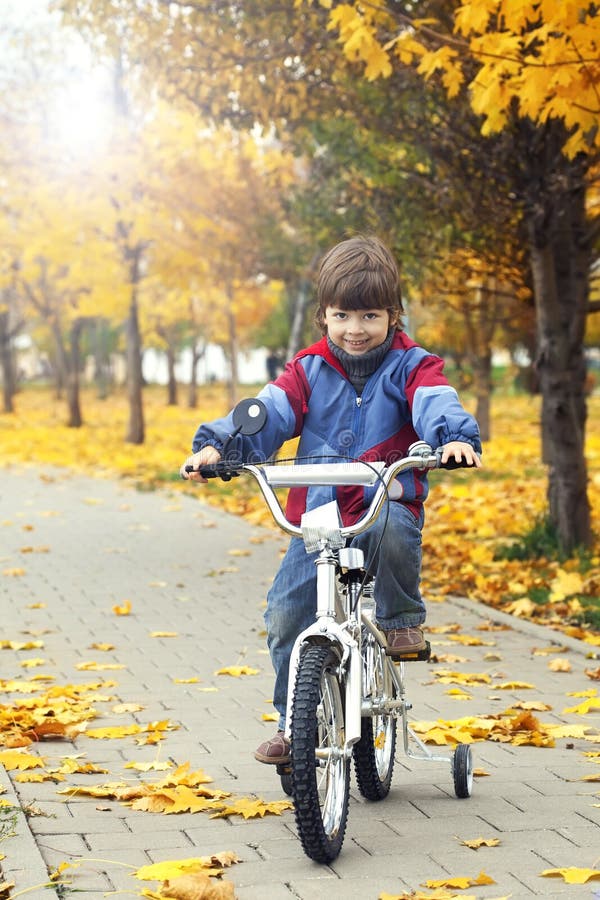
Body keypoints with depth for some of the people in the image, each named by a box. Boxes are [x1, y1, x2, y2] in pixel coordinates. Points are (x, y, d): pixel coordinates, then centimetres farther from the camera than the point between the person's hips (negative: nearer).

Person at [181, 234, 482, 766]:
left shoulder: (410, 365, 2)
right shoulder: (309, 370, 8)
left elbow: (435, 403, -16)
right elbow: (269, 413, -3)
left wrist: (456, 438, -39)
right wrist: (215, 445, -20)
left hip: (387, 505, -3)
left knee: (392, 528, -38)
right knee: (286, 618, -6)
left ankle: (403, 620, -9)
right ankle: (294, 723, 13)